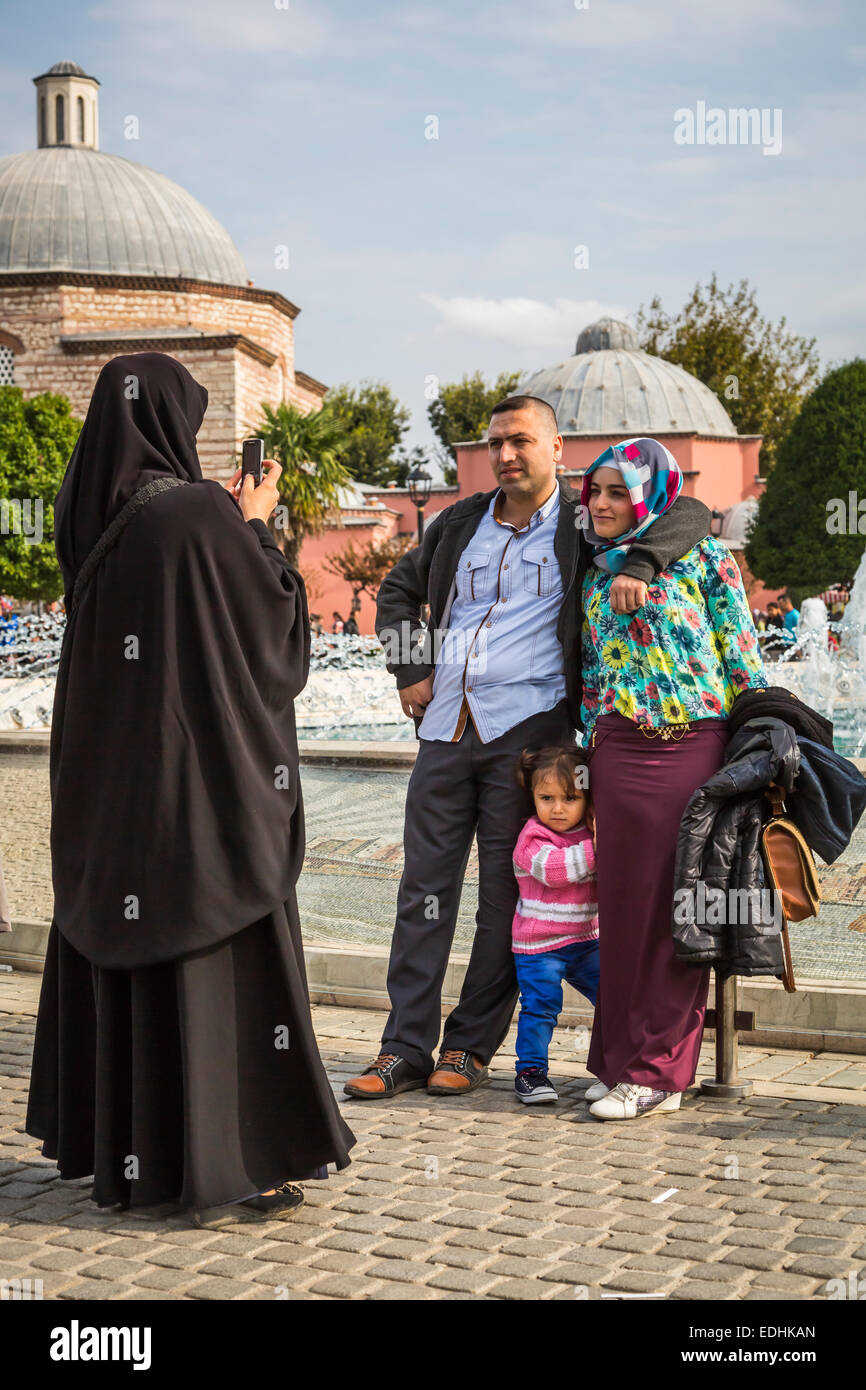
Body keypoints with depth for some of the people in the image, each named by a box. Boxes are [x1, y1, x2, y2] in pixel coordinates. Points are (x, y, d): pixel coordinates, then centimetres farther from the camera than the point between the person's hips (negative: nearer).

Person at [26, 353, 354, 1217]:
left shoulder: (91, 517, 5)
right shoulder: (199, 512, -15)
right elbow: (273, 612, -7)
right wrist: (255, 526, 8)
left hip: (108, 772, 7)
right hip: (203, 767, -6)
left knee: (118, 946, 15)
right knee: (218, 950, 1)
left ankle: (110, 1144, 24)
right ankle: (235, 1156, 6)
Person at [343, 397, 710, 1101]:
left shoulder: (581, 524, 3)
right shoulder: (461, 523, 15)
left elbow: (690, 514, -5)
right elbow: (399, 589, 28)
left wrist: (638, 566, -22)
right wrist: (409, 671, 16)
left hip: (526, 730, -4)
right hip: (446, 728, 4)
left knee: (506, 896, 1)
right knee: (424, 889, 3)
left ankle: (471, 1047, 12)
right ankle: (406, 1049, 10)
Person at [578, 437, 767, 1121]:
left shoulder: (701, 555, 1)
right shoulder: (596, 572, 15)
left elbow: (741, 654, 0)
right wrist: (591, 751, 15)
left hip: (690, 749, -4)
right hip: (617, 755, 4)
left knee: (674, 907, -1)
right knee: (623, 904, 6)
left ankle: (659, 1071, 7)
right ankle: (622, 1058, 17)